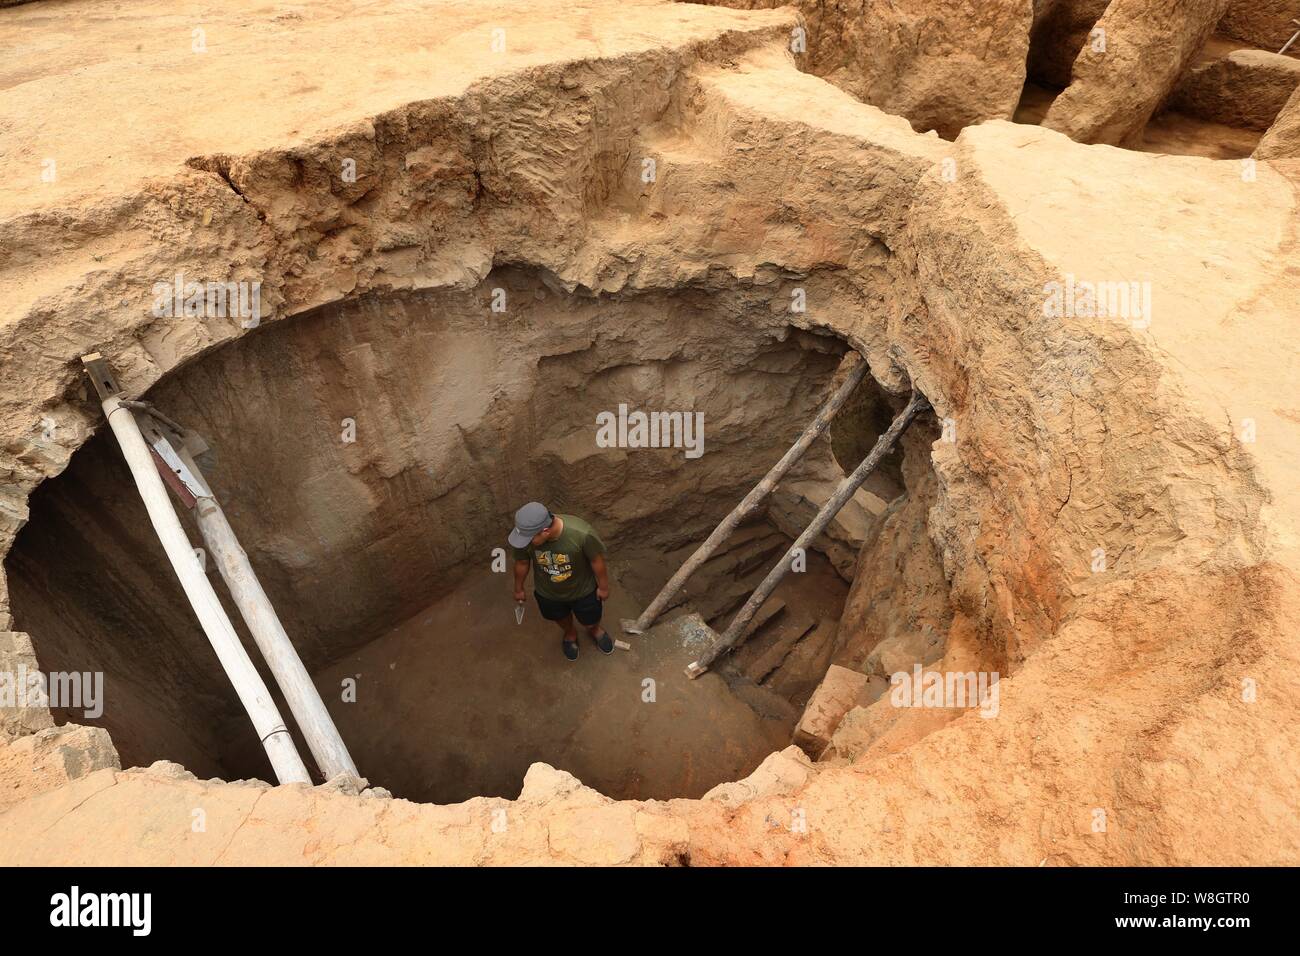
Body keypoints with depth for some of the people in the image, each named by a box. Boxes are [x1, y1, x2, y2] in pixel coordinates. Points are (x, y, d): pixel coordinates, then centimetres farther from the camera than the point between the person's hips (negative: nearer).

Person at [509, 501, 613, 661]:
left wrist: (603, 587, -6)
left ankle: (595, 630, 62)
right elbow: (522, 563, -10)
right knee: (561, 618, 31)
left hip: (583, 590, -2)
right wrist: (518, 589, 7)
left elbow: (597, 561, -21)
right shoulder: (526, 535, -32)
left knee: (590, 622, 26)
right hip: (548, 593, 2)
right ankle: (570, 634, 66)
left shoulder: (582, 533, -41)